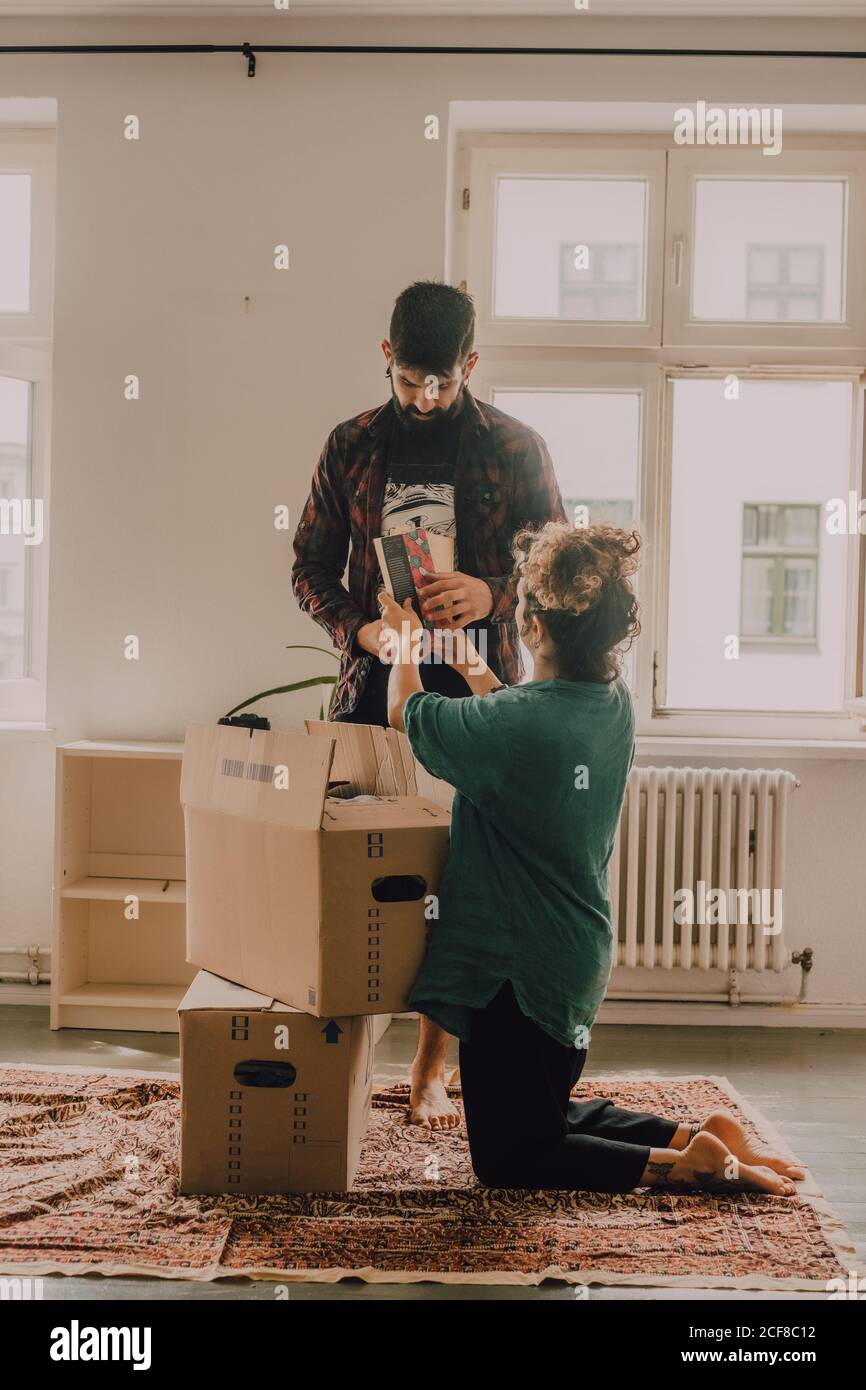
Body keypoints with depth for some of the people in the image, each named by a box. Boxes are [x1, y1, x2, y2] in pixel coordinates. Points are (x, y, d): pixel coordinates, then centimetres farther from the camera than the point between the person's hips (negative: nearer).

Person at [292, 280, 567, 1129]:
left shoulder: (516, 448, 1)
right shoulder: (351, 445, 7)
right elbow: (310, 564, 9)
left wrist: (490, 595, -19)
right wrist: (358, 629, -10)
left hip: (473, 690, -1)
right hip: (374, 685, 2)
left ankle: (430, 1073, 13)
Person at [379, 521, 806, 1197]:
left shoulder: (508, 725, -26)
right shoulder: (615, 702, -3)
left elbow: (406, 714, -6)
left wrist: (404, 638, 12)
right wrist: (479, 673, 25)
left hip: (515, 969, -8)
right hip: (580, 959, 8)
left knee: (507, 1159, 6)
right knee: (547, 1114, 28)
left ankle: (684, 1164, -3)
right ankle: (696, 1134, 14)